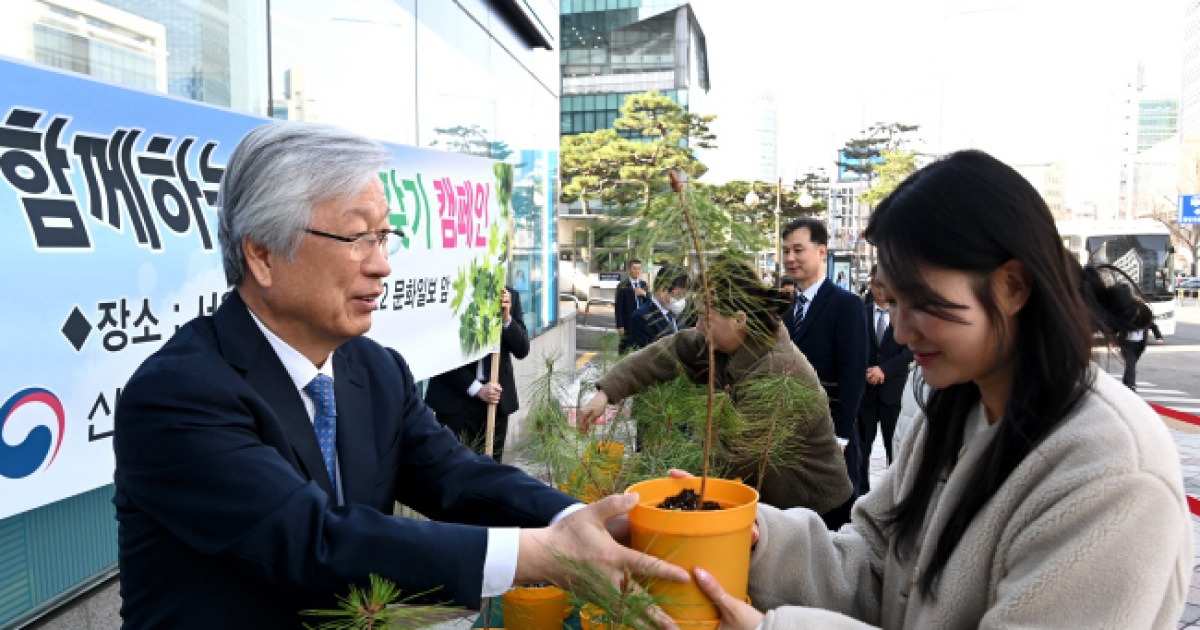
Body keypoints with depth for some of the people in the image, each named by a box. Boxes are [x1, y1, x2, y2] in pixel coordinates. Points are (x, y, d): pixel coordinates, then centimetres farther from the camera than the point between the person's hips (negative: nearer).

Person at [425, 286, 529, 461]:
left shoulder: (510, 296, 6)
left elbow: (522, 350, 3)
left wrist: (506, 318, -14)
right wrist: (476, 389, -12)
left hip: (497, 396, 4)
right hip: (457, 397, -3)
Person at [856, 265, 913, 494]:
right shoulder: (860, 313, 5)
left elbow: (910, 350, -5)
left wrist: (884, 369, -15)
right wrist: (866, 372, -11)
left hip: (894, 389, -1)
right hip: (864, 387, 1)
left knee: (895, 447, 5)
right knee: (861, 444, 4)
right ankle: (861, 490, 13)